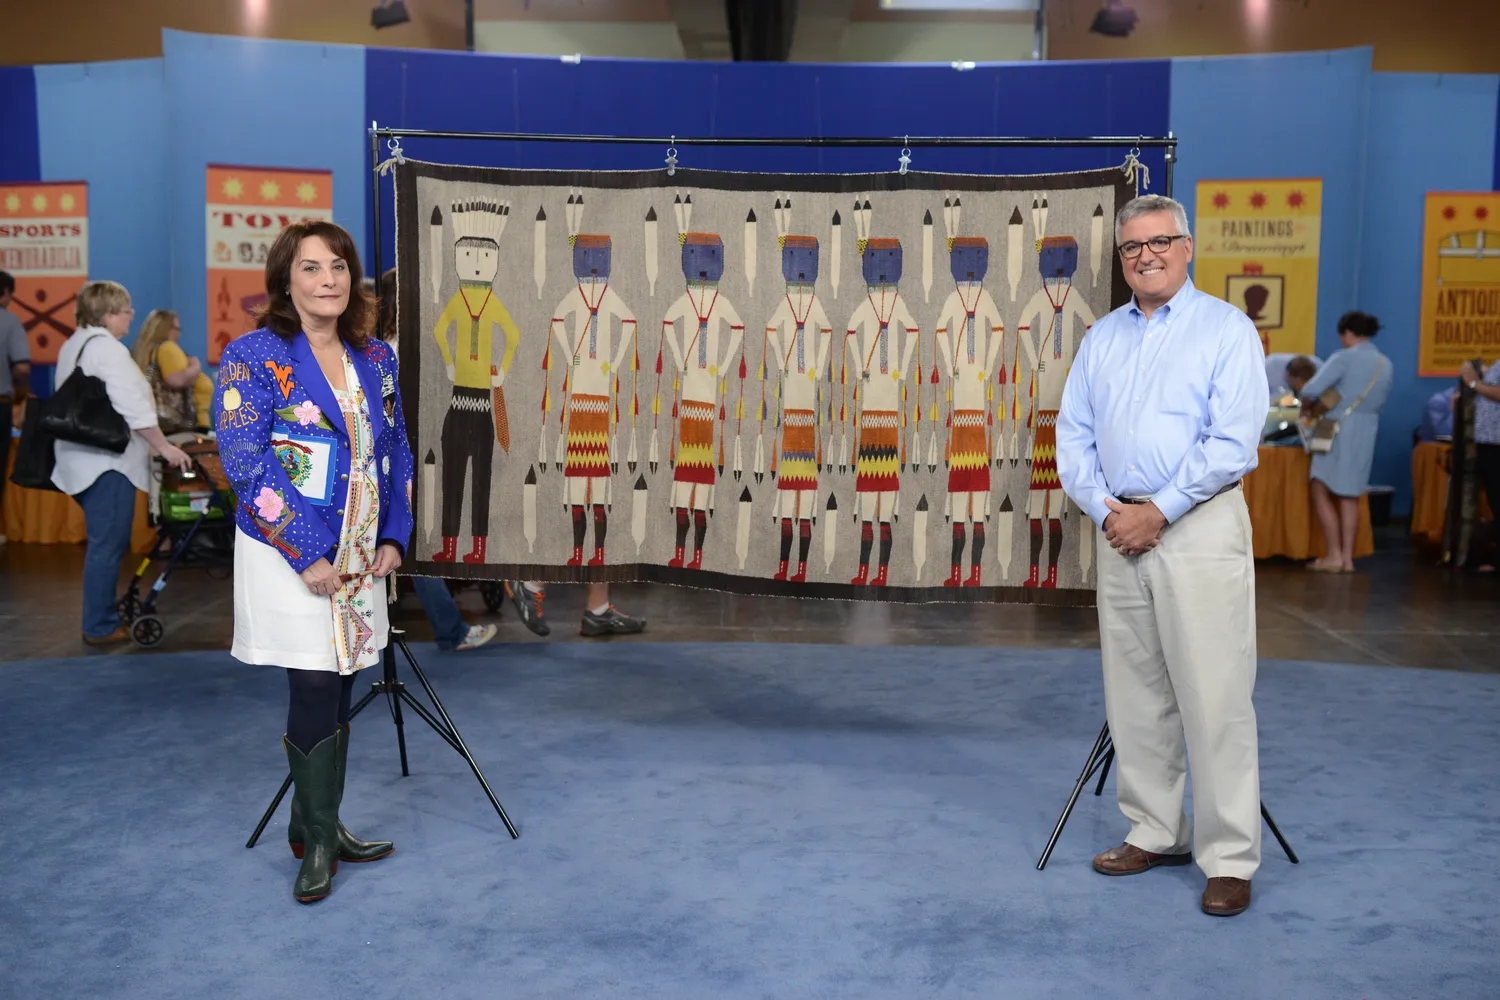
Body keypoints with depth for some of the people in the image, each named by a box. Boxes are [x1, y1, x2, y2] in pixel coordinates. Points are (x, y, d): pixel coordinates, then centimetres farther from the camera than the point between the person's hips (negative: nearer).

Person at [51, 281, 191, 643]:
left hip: (85, 457, 11)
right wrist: (164, 446, -14)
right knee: (108, 545, -5)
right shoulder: (107, 348, -15)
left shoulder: (74, 345, 17)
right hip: (107, 460, -10)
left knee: (105, 542, 17)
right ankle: (100, 626, 0)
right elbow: (133, 408, -21)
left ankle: (101, 618, 23)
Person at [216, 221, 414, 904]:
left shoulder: (375, 360, 9)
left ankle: (318, 828, 26)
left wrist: (394, 537, 3)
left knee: (337, 693, 11)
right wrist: (310, 554, -18)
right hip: (290, 557, -5)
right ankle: (317, 839, 13)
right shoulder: (253, 356, -8)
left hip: (360, 558, 5)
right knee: (315, 690, -4)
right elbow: (245, 463, -14)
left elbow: (397, 452, 14)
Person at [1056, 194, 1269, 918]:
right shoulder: (1102, 337, 15)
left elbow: (1233, 442, -12)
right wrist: (1104, 509, -5)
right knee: (1133, 695, 11)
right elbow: (1072, 435, 11)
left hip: (1199, 527, -5)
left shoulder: (1227, 329, -2)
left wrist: (1158, 512, -15)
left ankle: (1228, 859, 5)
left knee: (1214, 699, -5)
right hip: (1120, 530, 6)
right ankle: (1154, 833, 24)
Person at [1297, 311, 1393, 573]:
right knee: (1350, 497, 13)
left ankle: (1334, 556, -1)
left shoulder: (1343, 359, -13)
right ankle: (1347, 557, 12)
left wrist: (1306, 407, 1)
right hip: (1367, 434, 6)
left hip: (1338, 432, -6)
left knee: (1321, 492, 3)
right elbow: (1380, 400, 15)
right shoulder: (1386, 365, 7)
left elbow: (1309, 392, -19)